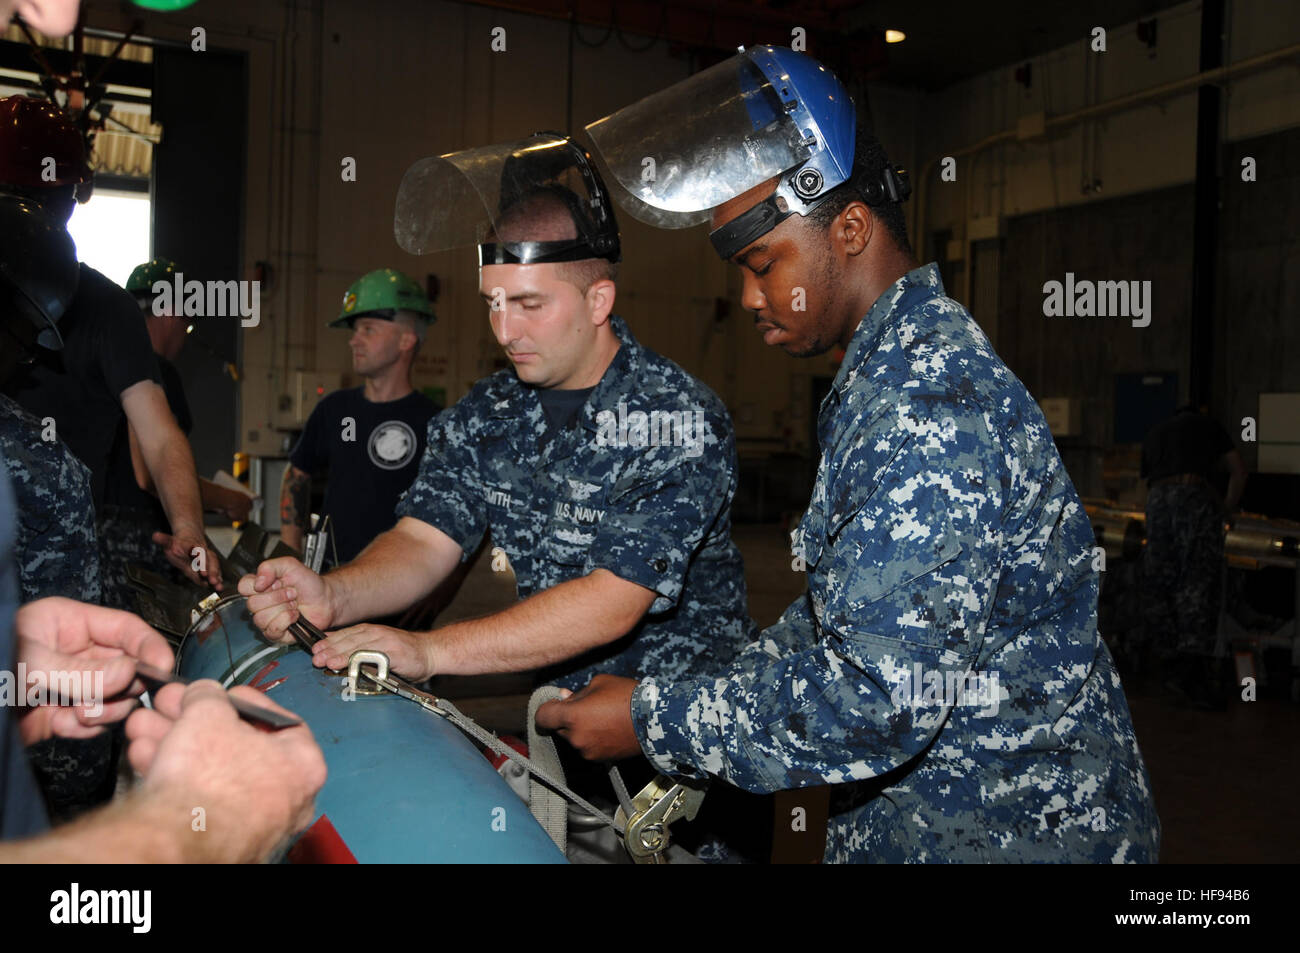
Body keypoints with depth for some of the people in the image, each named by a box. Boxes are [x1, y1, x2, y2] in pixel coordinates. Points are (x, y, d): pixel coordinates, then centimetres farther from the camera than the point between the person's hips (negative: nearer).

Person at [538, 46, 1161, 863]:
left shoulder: (931, 408, -26)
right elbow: (853, 611, 11)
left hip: (1008, 831, -8)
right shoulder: (894, 375, 7)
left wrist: (653, 723, -19)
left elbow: (877, 700, -30)